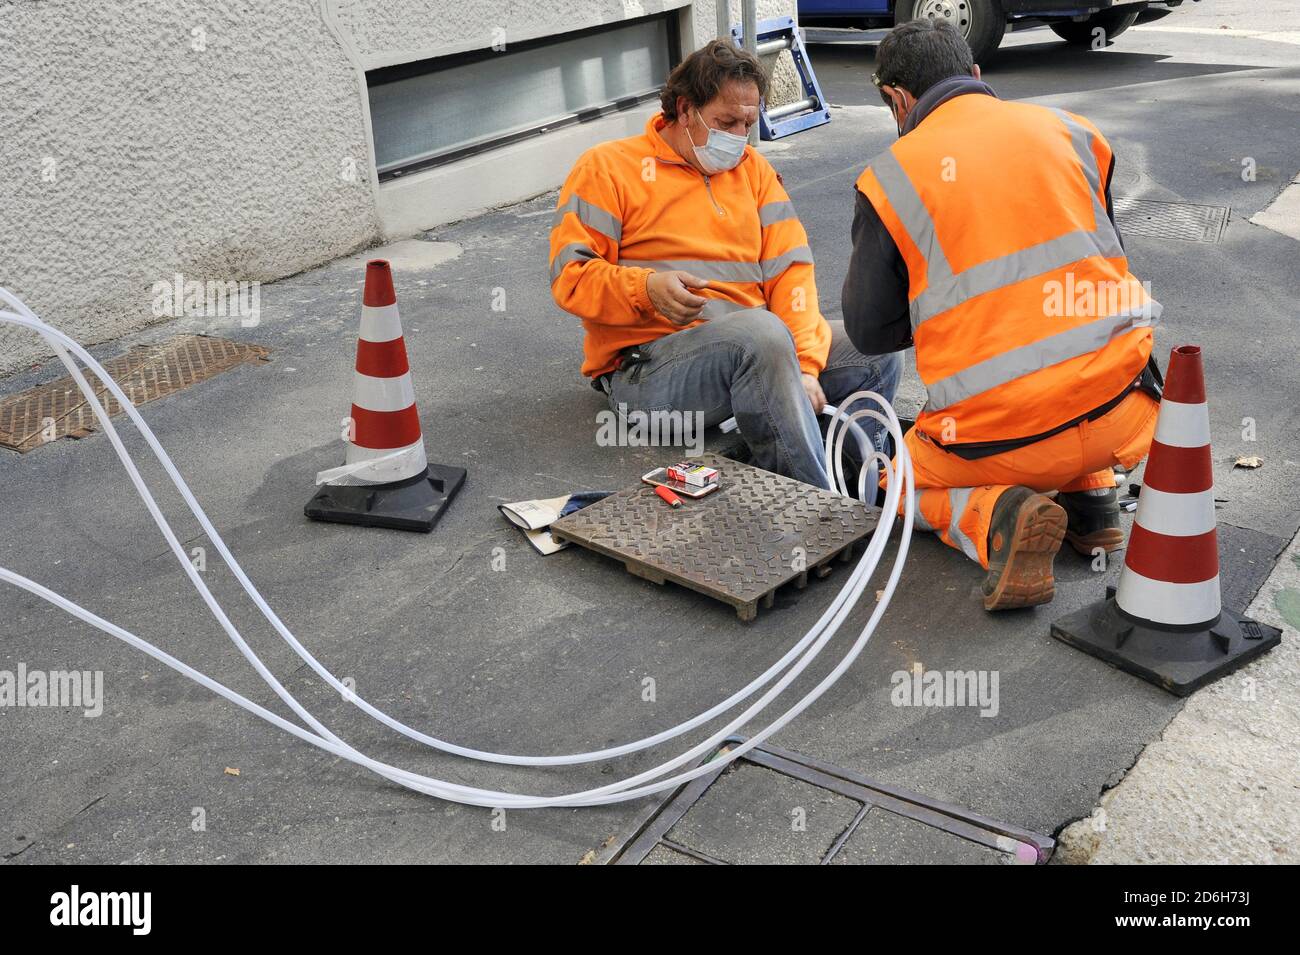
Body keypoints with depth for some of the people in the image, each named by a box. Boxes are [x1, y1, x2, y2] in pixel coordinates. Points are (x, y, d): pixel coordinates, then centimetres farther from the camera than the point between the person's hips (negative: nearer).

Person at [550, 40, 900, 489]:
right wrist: (645, 288, -25)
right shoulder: (607, 167, 3)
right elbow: (570, 276, -5)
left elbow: (789, 271, 6)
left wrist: (803, 365, -9)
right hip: (648, 366, -6)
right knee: (761, 331, -34)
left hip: (753, 350, 6)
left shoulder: (753, 169, 18)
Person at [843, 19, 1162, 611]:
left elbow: (869, 331, 1)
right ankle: (1093, 496, 18)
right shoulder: (1068, 130, 8)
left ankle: (994, 518, -5)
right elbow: (1105, 259, 19)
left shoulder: (890, 178, -3)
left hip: (1003, 439, -4)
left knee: (904, 482, 27)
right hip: (1120, 413, 4)